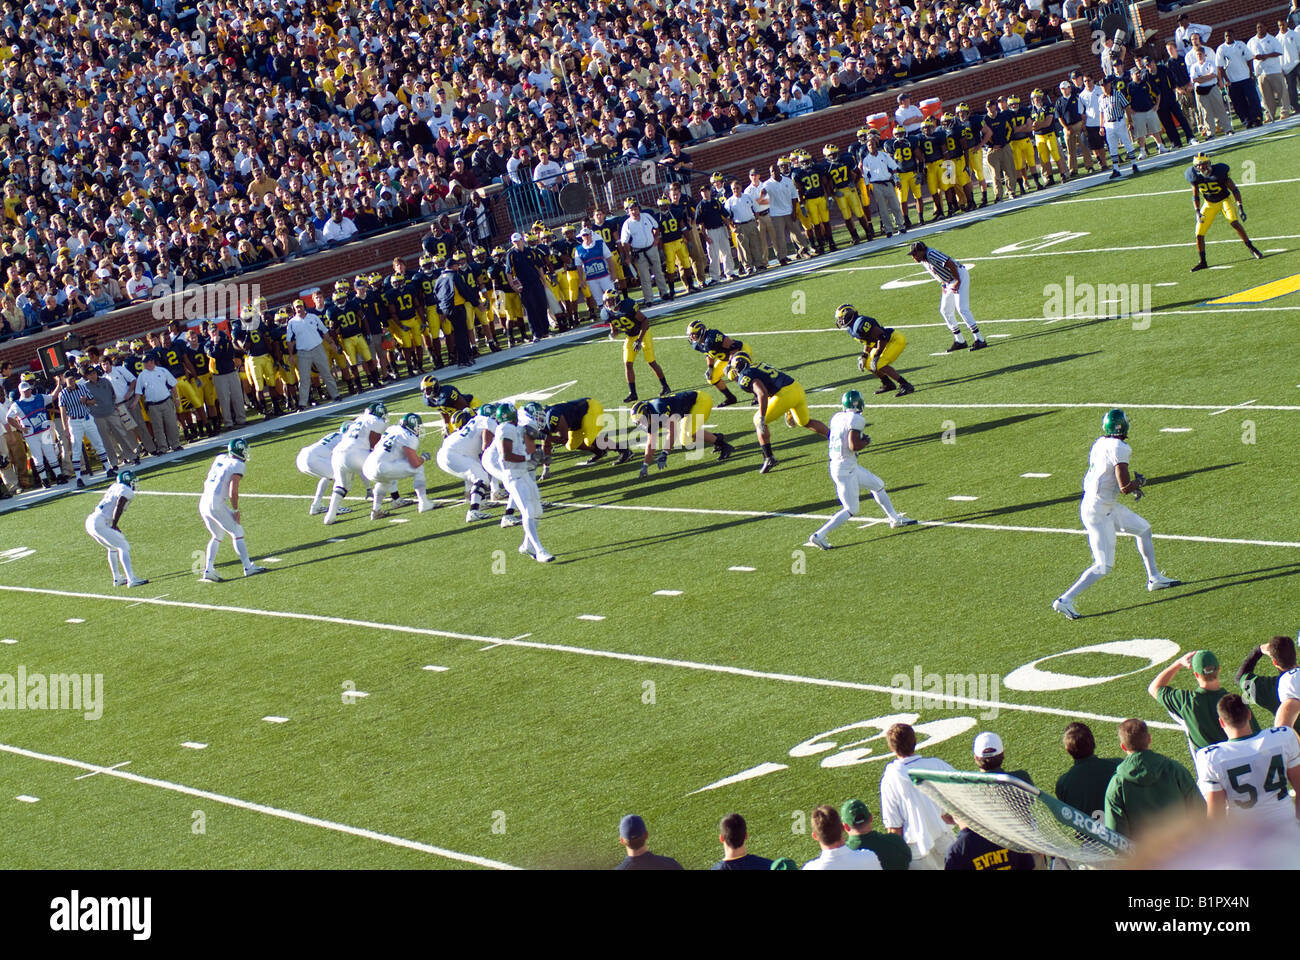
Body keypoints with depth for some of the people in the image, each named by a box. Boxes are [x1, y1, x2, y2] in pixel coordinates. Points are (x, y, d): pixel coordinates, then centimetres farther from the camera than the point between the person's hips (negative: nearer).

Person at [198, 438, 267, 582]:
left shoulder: (220, 458, 14)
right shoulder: (238, 466, -8)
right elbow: (233, 492, -15)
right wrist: (236, 510, -3)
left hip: (203, 504, 7)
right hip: (217, 504, -7)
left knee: (217, 536, 20)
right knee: (237, 533, 6)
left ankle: (208, 571, 13)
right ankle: (248, 567, 8)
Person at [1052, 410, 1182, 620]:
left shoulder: (1100, 444, 6)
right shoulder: (1119, 449, -21)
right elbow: (1125, 487, -23)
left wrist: (1132, 485, 13)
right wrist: (1139, 481, -1)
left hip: (1109, 507, 9)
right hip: (1098, 512, -9)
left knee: (1143, 529, 23)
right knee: (1103, 566, -5)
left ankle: (1154, 578, 35)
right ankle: (1065, 600, -7)